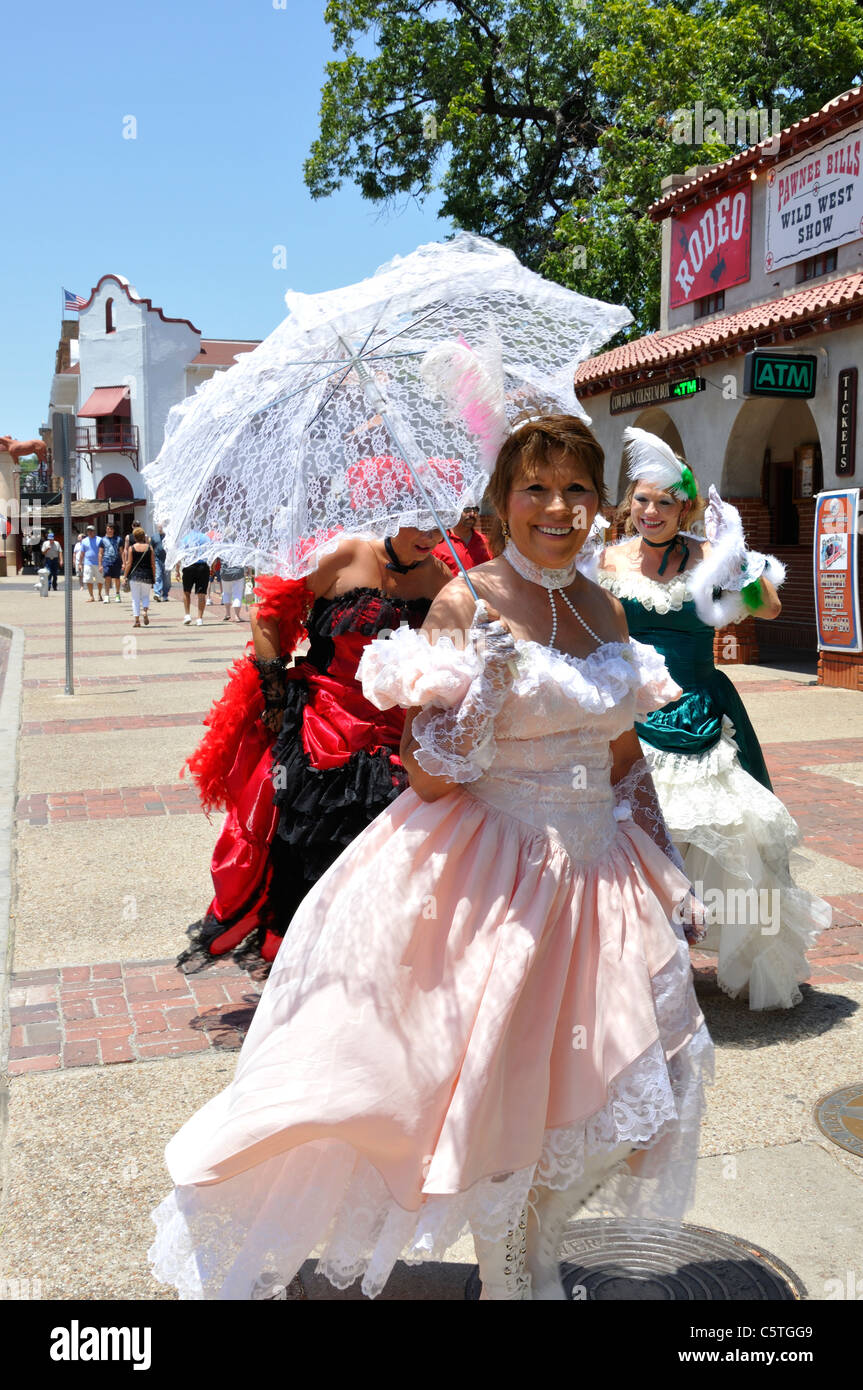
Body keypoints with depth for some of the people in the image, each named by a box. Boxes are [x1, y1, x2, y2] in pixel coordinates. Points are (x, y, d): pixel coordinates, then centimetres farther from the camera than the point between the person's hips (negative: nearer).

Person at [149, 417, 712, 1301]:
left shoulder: (604, 610, 7)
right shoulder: (466, 604, -12)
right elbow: (429, 777, -15)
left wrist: (669, 881, 17)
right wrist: (480, 683, -30)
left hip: (597, 874, 7)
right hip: (491, 874, -6)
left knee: (602, 1090, 14)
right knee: (494, 1090, 5)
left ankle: (535, 1265, 38)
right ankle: (509, 1280, 32)